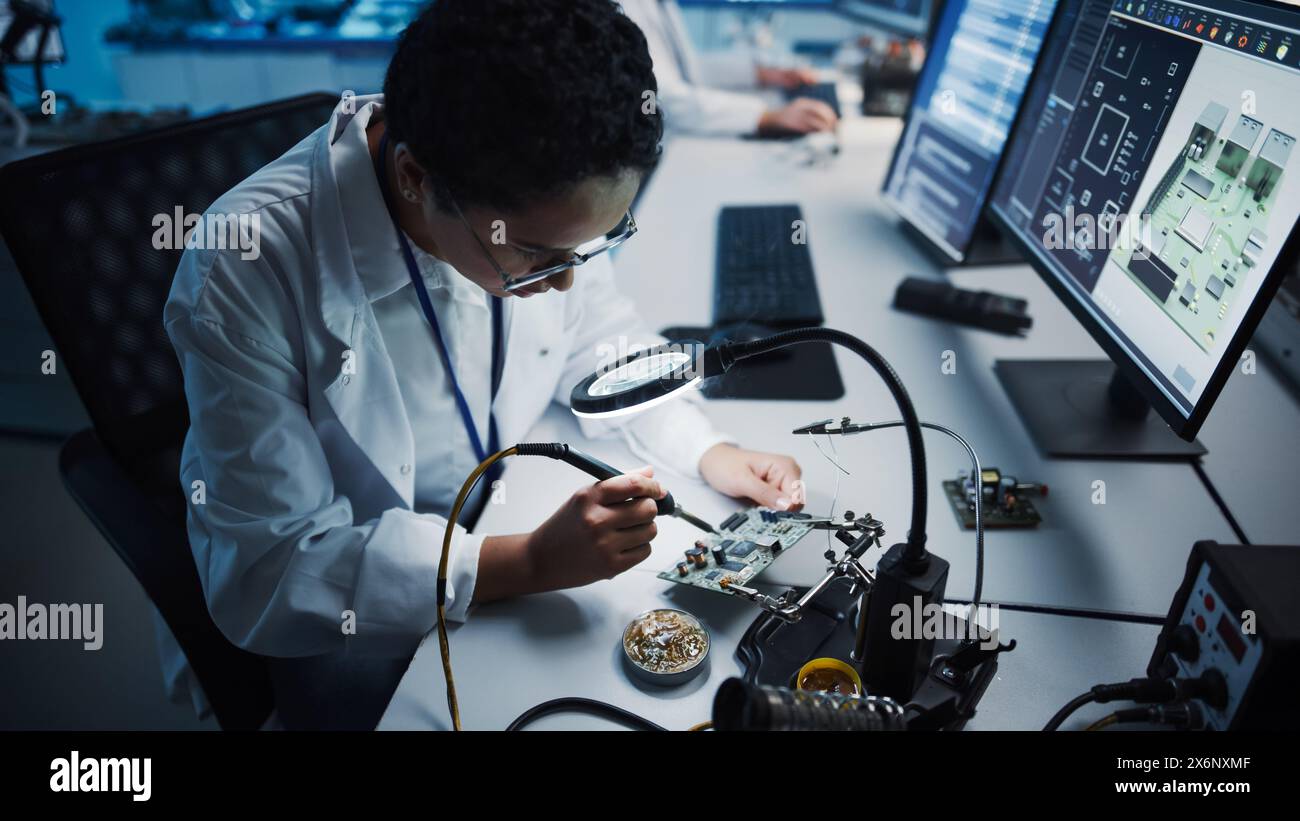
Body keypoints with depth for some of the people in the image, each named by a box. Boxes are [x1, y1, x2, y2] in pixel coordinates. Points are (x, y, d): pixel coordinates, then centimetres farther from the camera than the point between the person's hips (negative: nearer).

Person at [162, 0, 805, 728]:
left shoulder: (536, 203, -19)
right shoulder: (247, 268, -32)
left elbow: (601, 338, 1)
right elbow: (269, 575, -27)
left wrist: (708, 450, -15)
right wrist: (530, 563, -35)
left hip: (503, 517, 3)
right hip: (351, 610, -2)